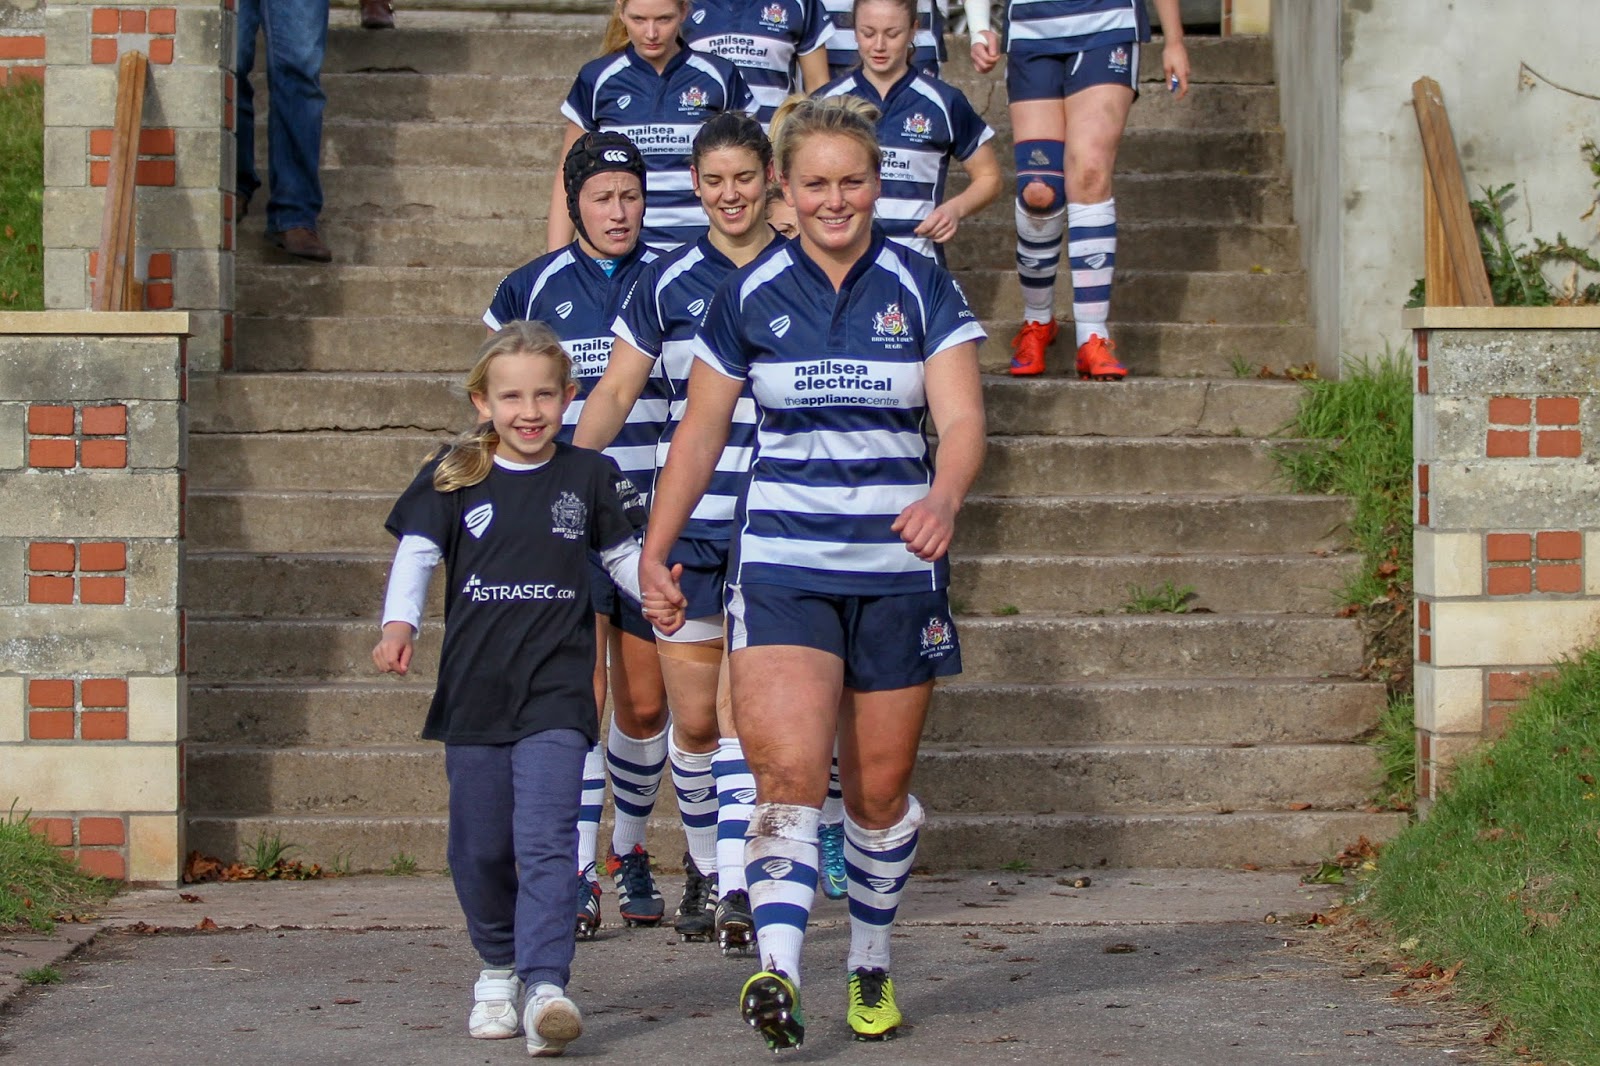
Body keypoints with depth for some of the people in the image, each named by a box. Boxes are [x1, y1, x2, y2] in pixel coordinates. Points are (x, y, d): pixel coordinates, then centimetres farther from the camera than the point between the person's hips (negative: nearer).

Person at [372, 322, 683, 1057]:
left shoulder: (589, 478, 6)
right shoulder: (452, 480, 4)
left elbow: (622, 552, 15)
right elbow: (416, 553, 1)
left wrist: (656, 594, -5)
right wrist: (398, 623, -17)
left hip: (556, 693, -2)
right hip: (472, 693, 2)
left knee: (545, 842, -16)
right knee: (480, 849, 10)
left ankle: (545, 987, -24)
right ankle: (498, 969, 31)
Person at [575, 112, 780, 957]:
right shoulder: (667, 281, 7)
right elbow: (616, 391, 7)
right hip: (687, 518, 2)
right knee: (693, 718, 4)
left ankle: (736, 887, -13)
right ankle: (703, 864, 26)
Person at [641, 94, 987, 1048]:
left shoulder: (922, 288, 0)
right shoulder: (749, 295, 3)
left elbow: (962, 418, -10)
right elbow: (701, 432, 12)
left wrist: (944, 500, -30)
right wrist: (656, 549, 12)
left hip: (897, 562, 1)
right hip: (783, 564, 0)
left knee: (880, 790, 8)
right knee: (790, 769, -19)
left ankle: (872, 966, 27)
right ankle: (777, 971, -29)